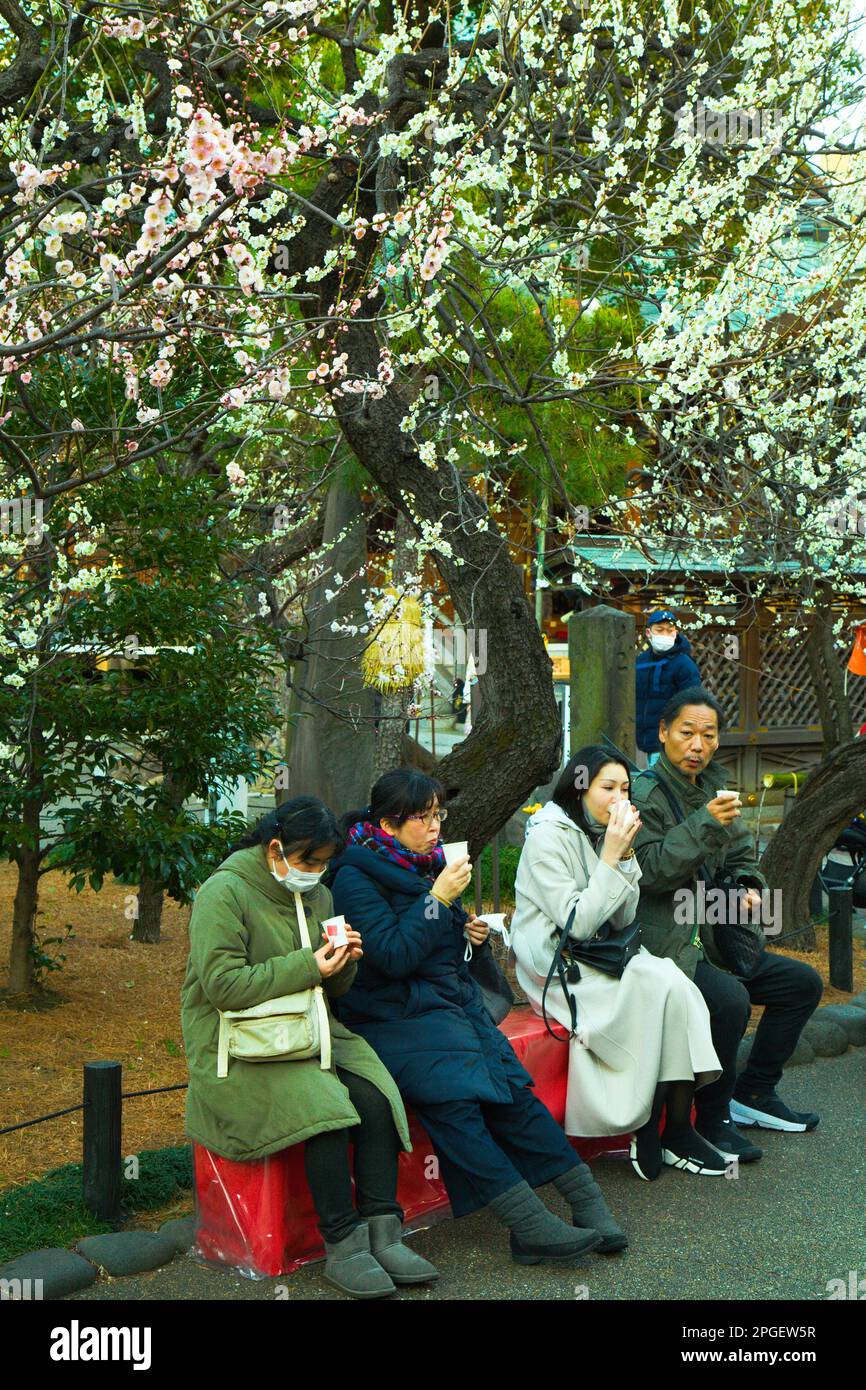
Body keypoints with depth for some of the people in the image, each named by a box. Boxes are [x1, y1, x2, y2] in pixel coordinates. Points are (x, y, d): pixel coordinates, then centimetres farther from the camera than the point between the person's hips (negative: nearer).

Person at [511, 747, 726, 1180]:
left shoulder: (600, 832, 11)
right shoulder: (548, 837, -12)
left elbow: (622, 919, 6)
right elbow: (577, 923, -19)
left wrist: (625, 853, -6)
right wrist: (610, 857, -20)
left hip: (595, 956, 7)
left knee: (675, 986, -19)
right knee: (660, 988, -23)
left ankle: (677, 1131, -15)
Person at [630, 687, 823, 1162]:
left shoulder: (713, 789, 13)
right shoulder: (645, 793, -11)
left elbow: (741, 856, 25)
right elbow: (651, 871, -22)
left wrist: (749, 887, 3)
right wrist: (705, 824, -29)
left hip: (714, 938, 9)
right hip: (665, 947, -9)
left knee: (803, 982, 8)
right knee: (730, 999, -32)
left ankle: (754, 1093, 17)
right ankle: (713, 1119, -14)